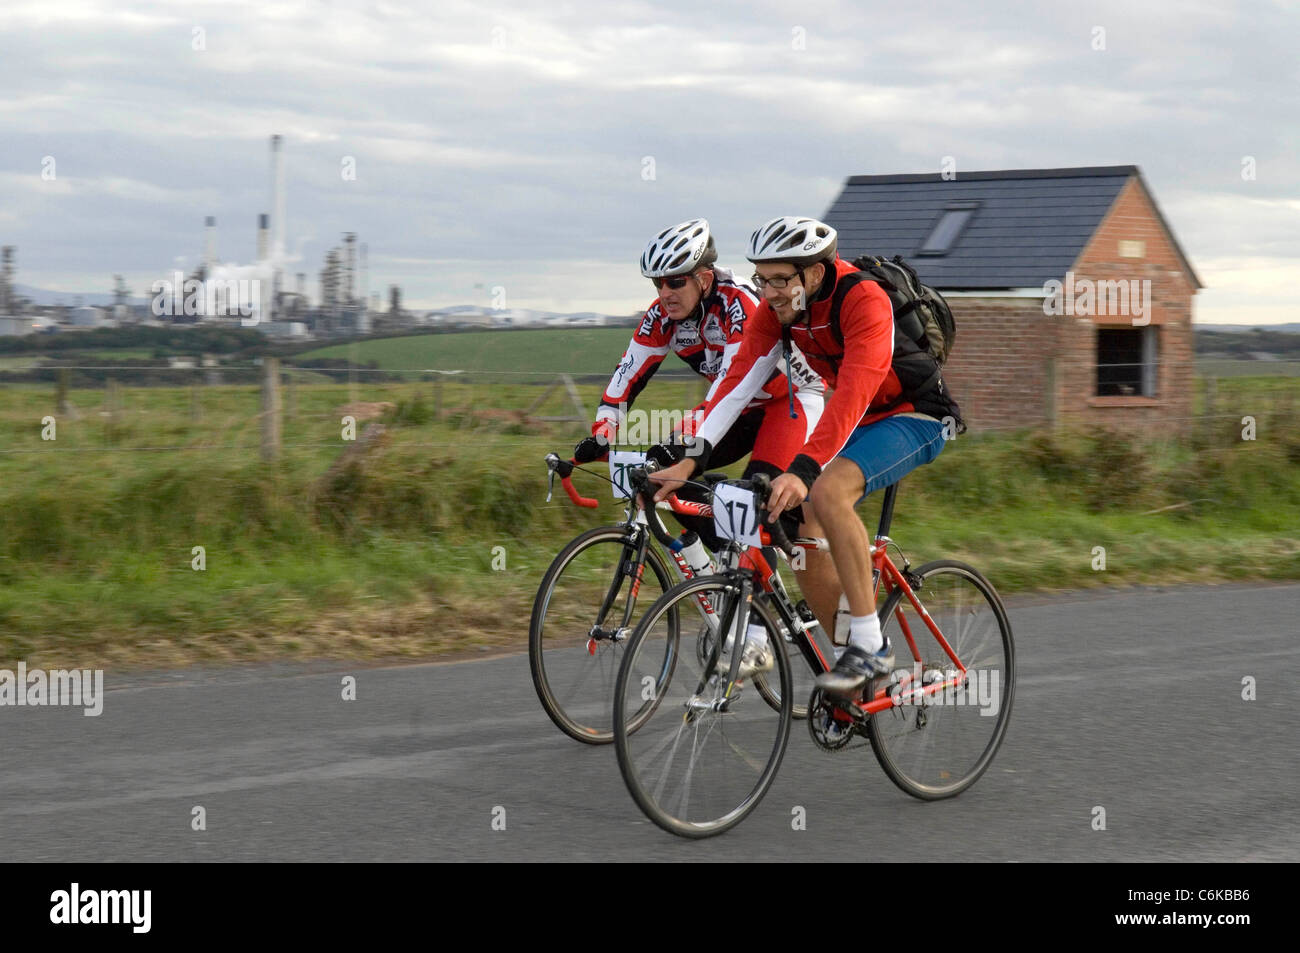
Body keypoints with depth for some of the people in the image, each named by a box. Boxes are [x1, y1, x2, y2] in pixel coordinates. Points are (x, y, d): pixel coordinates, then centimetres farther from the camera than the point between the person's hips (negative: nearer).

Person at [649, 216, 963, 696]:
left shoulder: (863, 300, -30)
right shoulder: (775, 310, -8)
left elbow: (853, 395, -40)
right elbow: (739, 379, -13)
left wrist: (802, 469, -50)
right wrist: (691, 459, -24)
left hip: (916, 415, -8)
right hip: (861, 421, 8)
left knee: (828, 491, -31)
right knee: (806, 536, -6)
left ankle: (871, 645, -25)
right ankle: (858, 658, 9)